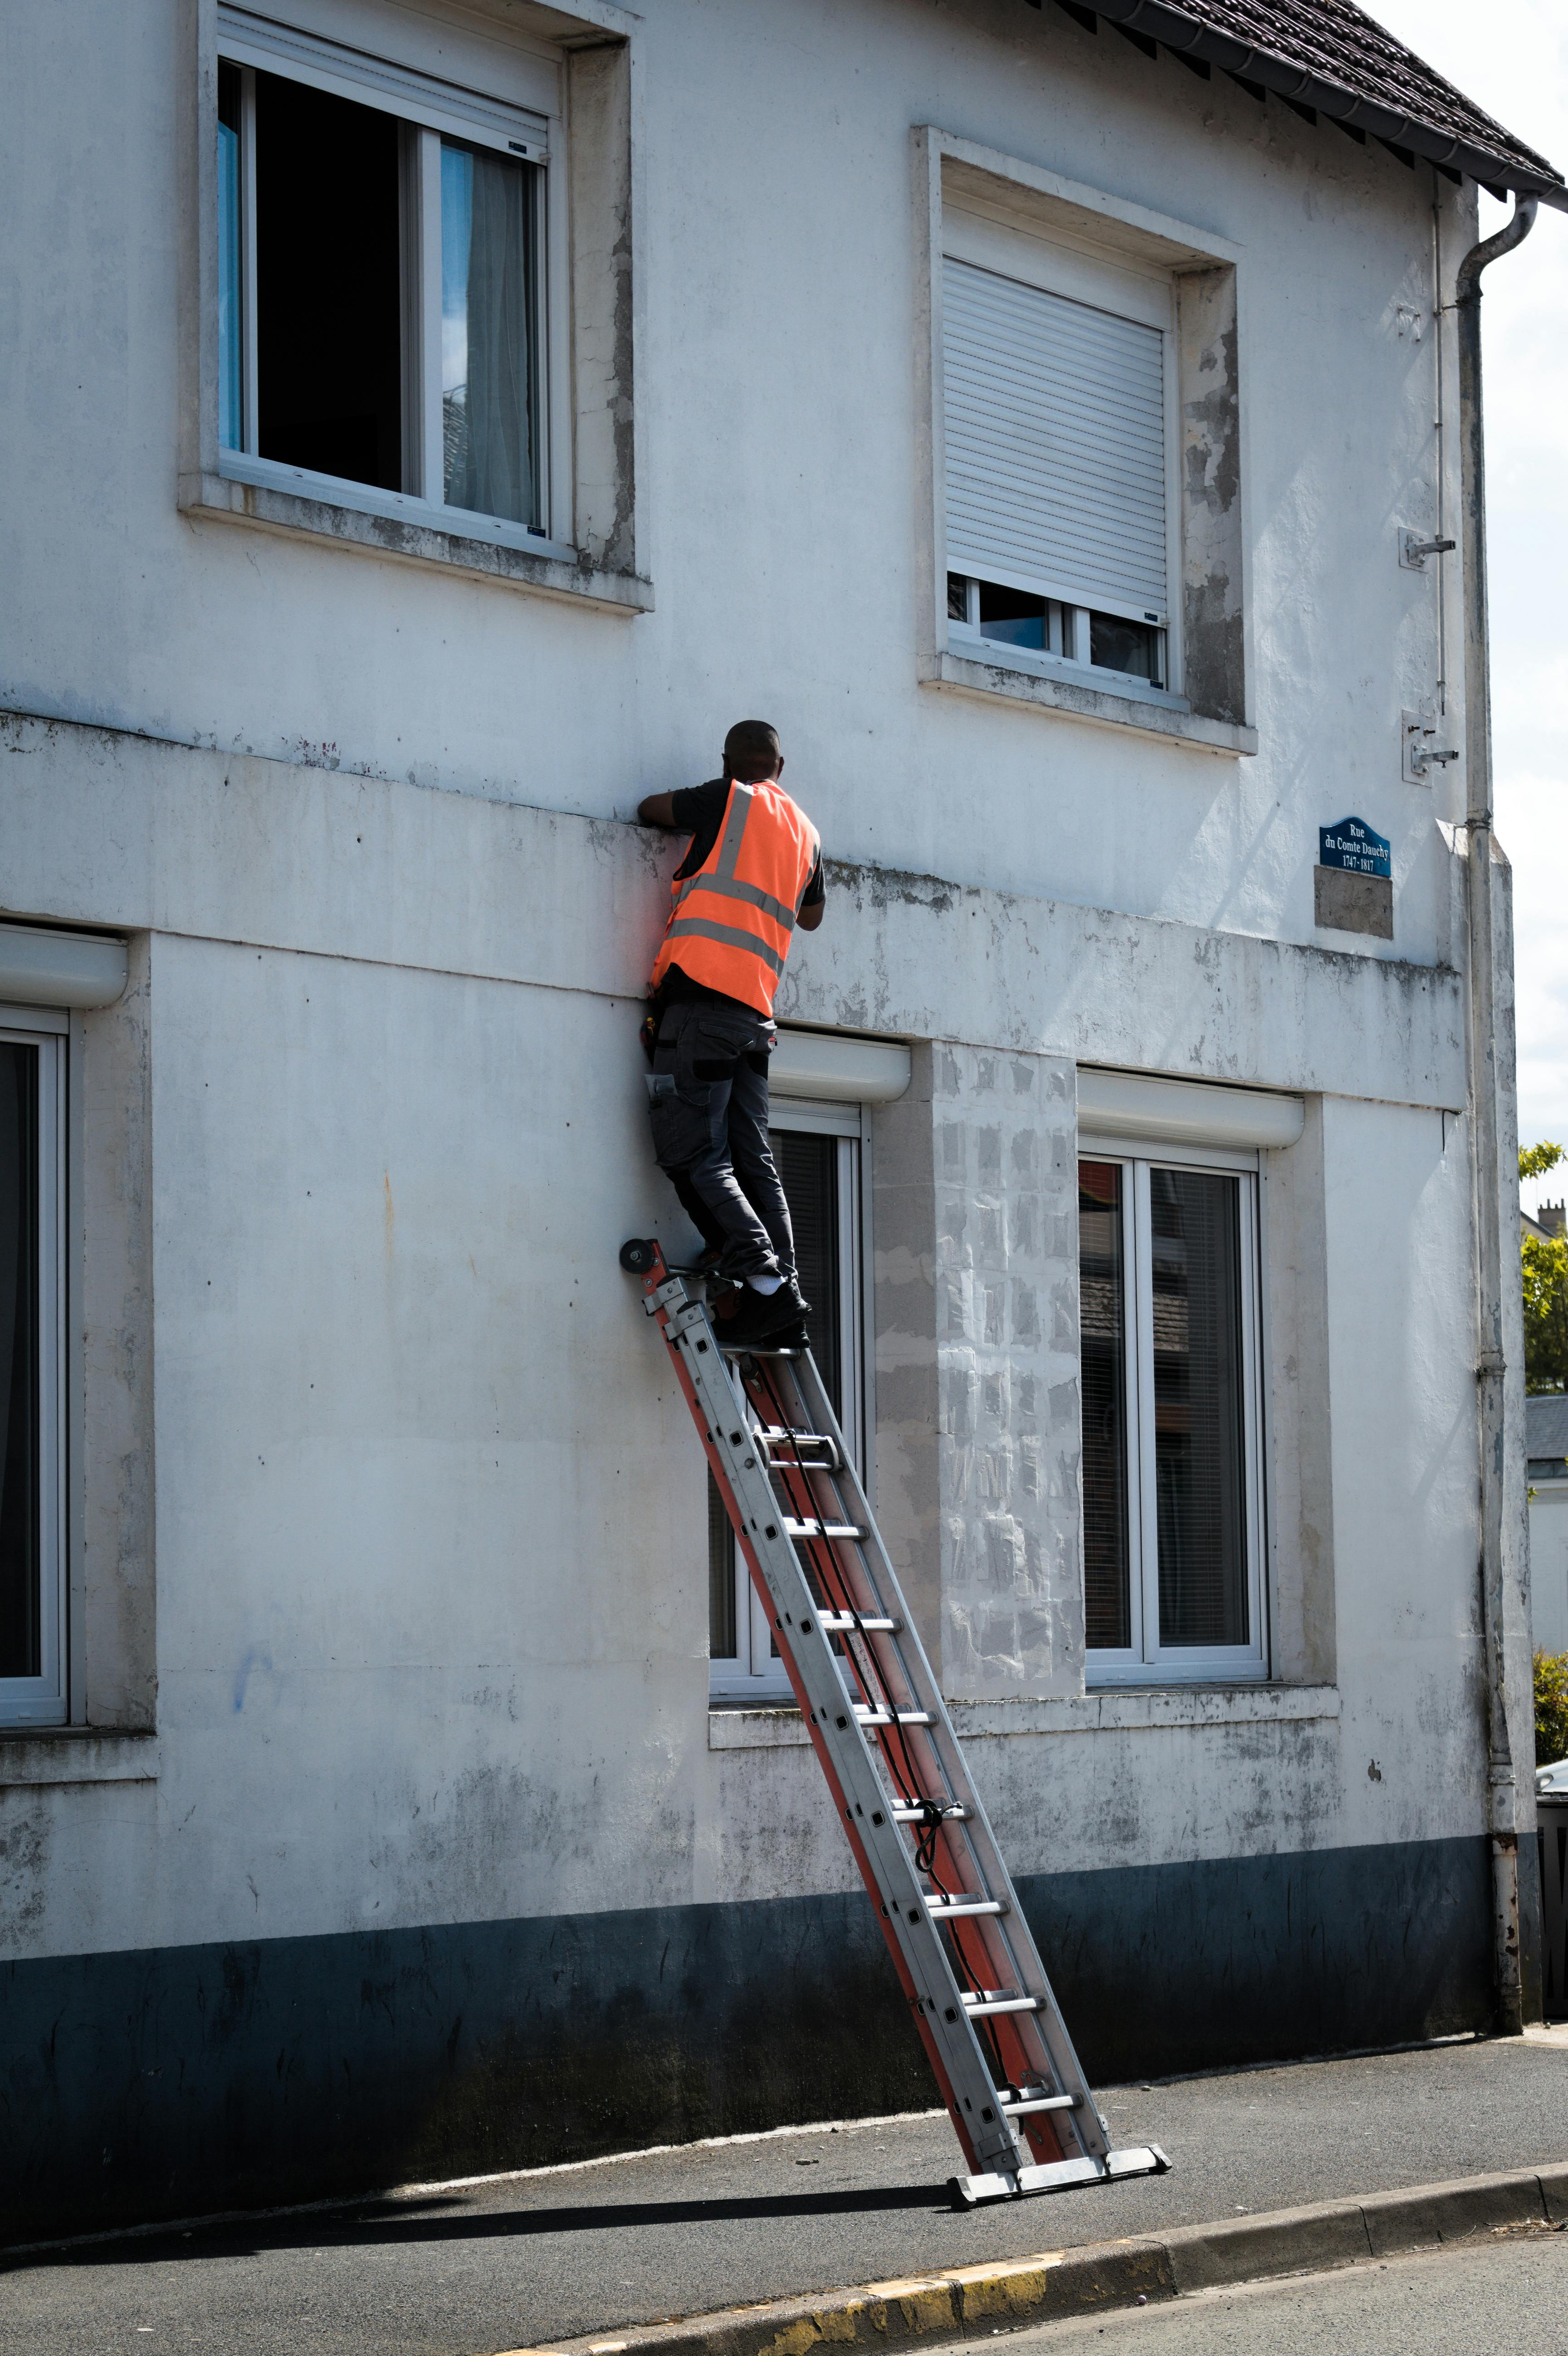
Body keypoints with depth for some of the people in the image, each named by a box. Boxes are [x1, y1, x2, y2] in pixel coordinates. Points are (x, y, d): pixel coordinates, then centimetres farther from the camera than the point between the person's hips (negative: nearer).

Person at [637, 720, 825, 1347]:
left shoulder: (728, 801, 3)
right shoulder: (806, 832, 21)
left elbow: (650, 810, 18)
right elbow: (811, 915, 37)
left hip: (701, 994, -7)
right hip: (756, 1012, 7)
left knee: (693, 1154, -9)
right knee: (753, 1161, 7)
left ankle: (762, 1282, -19)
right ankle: (784, 1304, 1)